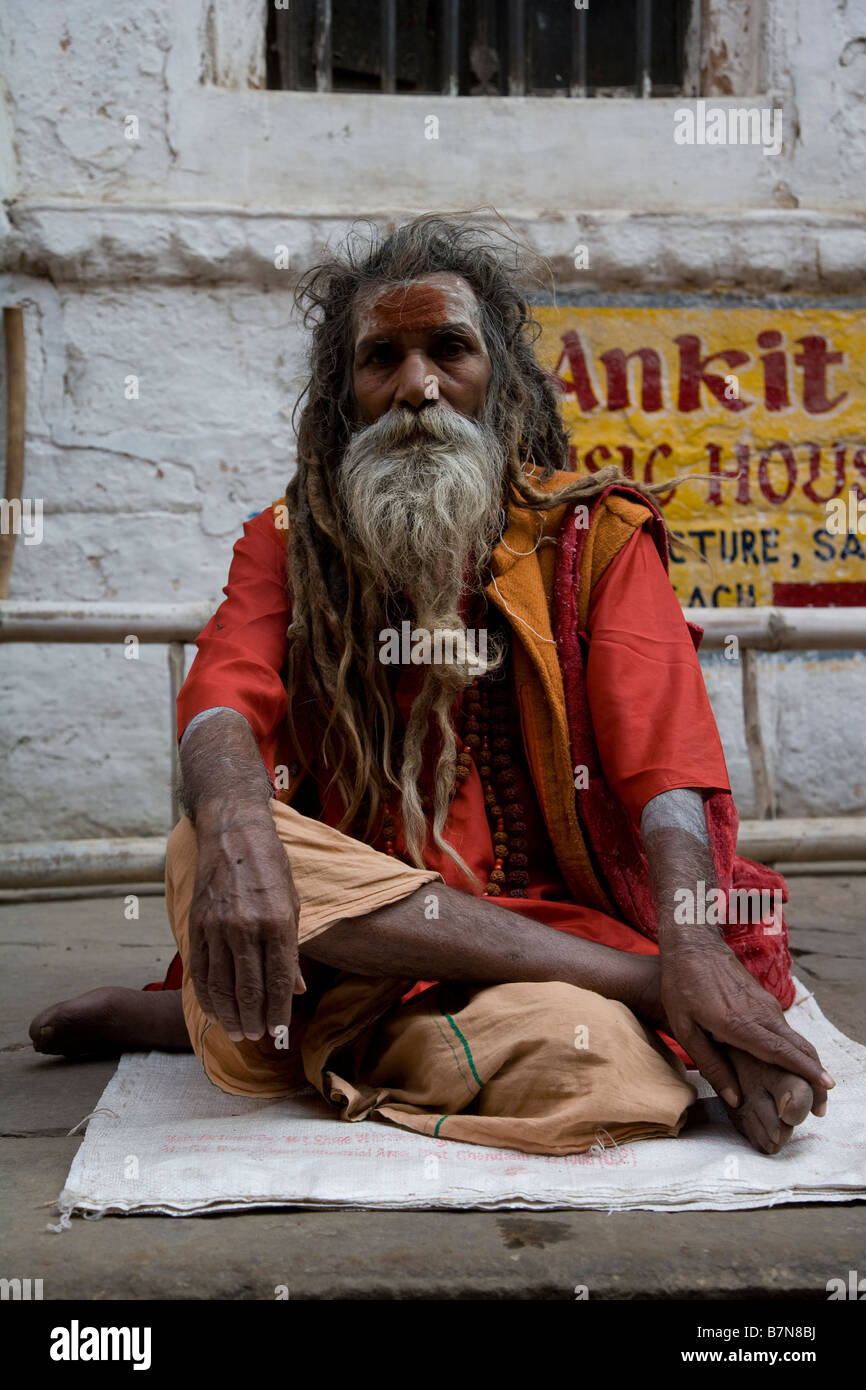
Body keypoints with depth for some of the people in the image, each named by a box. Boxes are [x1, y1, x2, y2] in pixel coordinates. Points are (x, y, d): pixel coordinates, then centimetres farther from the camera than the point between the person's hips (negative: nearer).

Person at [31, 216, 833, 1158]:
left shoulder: (593, 535, 7)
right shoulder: (289, 542, 12)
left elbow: (662, 753, -6)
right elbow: (224, 694, -7)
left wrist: (695, 946, -25)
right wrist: (235, 829, -32)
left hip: (551, 920, -2)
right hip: (345, 932, 3)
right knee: (204, 847, -32)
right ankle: (647, 985, -23)